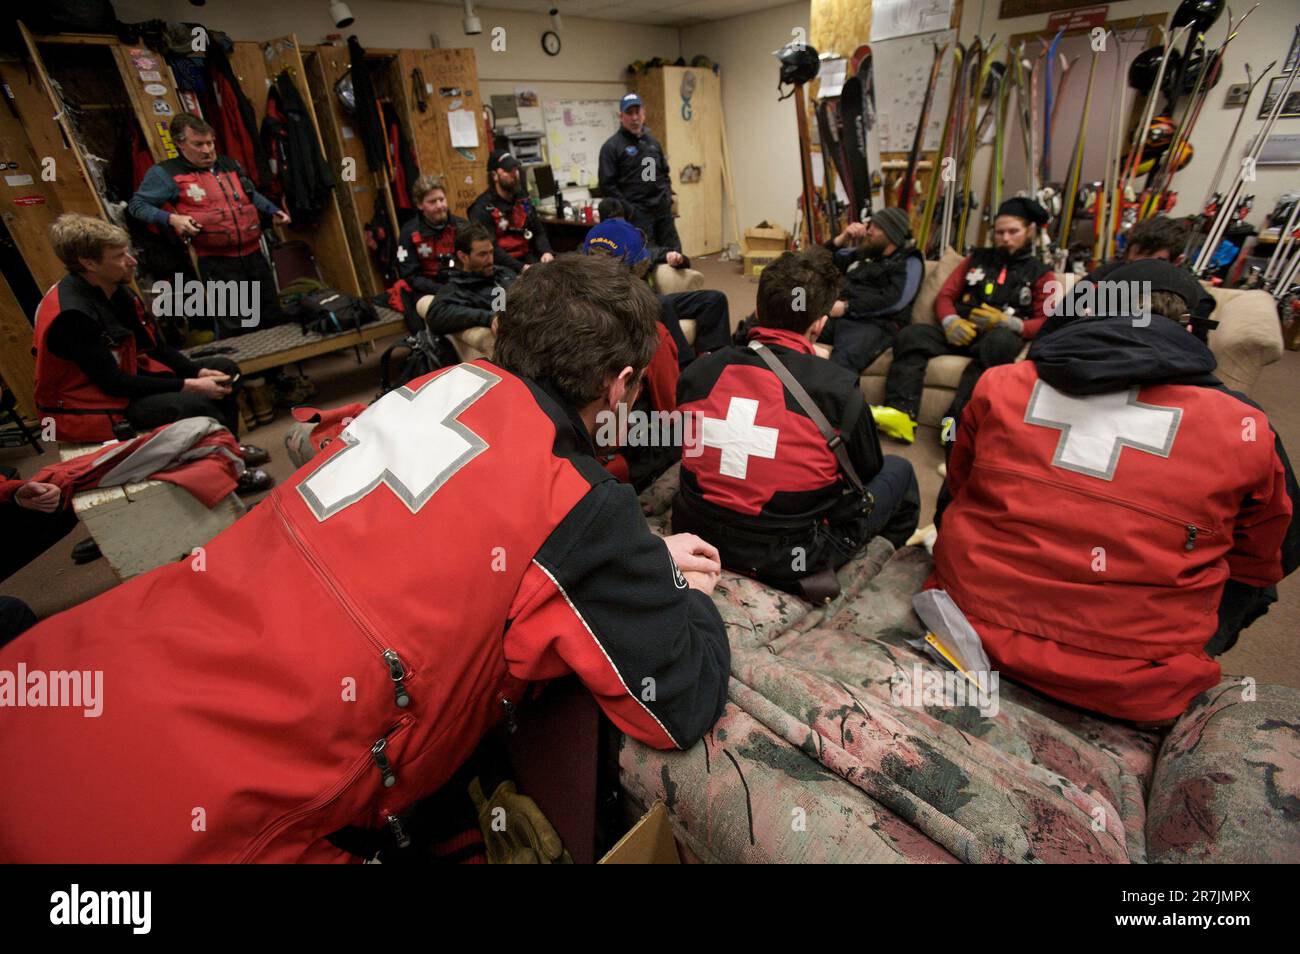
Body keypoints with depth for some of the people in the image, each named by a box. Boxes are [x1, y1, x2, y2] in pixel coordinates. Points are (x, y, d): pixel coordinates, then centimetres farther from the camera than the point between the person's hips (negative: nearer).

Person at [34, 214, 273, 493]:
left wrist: (199, 373, -9)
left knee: (224, 368, 6)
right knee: (196, 404, -30)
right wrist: (189, 386, -25)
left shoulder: (116, 290, -2)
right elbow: (113, 384, -25)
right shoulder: (72, 315, -27)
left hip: (126, 377, 9)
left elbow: (156, 347, 5)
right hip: (89, 407, -9)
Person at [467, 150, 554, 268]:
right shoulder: (482, 208, -8)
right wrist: (520, 267, -28)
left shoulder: (523, 200, 14)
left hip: (528, 258, 6)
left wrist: (546, 252, -7)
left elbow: (538, 232, 16)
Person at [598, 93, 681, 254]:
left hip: (663, 210, 6)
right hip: (637, 215, -6)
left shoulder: (653, 142, 17)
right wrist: (627, 209, -14)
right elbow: (607, 185, -9)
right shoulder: (612, 146, -3)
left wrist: (667, 196, 10)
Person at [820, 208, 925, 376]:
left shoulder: (909, 261, 7)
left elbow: (894, 301, -11)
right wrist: (842, 237, 15)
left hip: (875, 323, -6)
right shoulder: (863, 252, 27)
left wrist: (847, 307, -15)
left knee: (842, 361, -41)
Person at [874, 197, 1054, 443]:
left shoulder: (1040, 273, 16)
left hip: (1000, 335, -2)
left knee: (1001, 341, -39)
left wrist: (1007, 322, -15)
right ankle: (901, 413, -43)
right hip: (961, 332, 3)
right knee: (911, 334, -25)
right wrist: (951, 321, -9)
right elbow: (945, 295, 15)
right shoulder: (977, 258, 24)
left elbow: (1045, 323, 5)